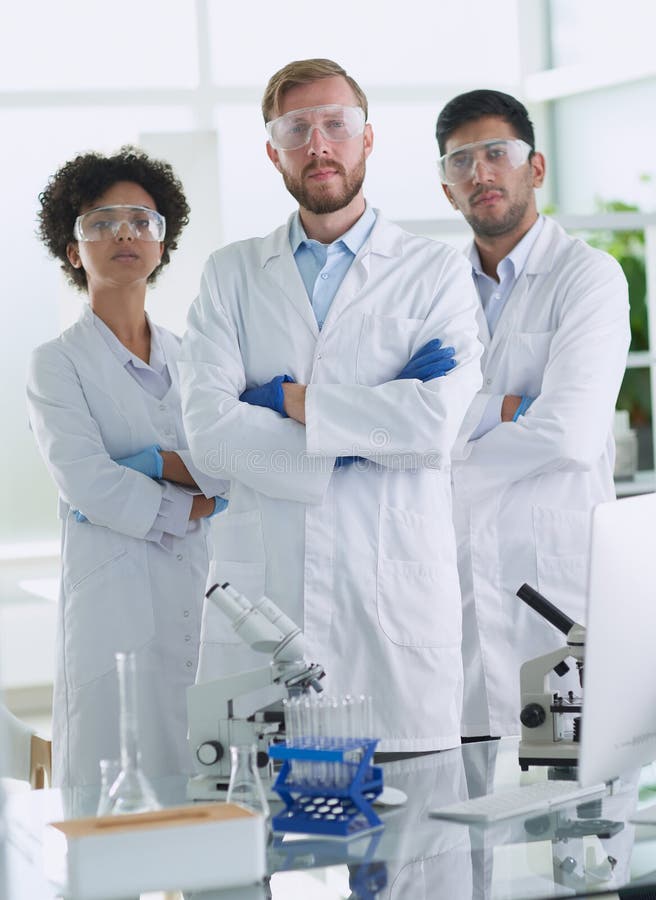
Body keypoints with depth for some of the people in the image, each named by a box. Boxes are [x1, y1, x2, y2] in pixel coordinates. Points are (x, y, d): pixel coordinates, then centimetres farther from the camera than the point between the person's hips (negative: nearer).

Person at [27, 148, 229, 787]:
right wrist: (188, 506, -5)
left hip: (203, 593, 4)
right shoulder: (58, 363, 4)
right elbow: (85, 482, -10)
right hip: (113, 603, -4)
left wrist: (158, 464, -9)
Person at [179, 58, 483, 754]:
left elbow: (438, 419, -9)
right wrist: (365, 437, -6)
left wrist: (294, 399, -4)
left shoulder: (435, 271, 8)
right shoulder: (231, 274, 13)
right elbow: (208, 428, -2)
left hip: (394, 593, -1)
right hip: (260, 587, 2)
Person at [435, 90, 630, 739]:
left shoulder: (589, 277, -1)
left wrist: (452, 461, -3)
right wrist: (506, 411, -9)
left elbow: (572, 432, -13)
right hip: (456, 581, 4)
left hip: (557, 581, -4)